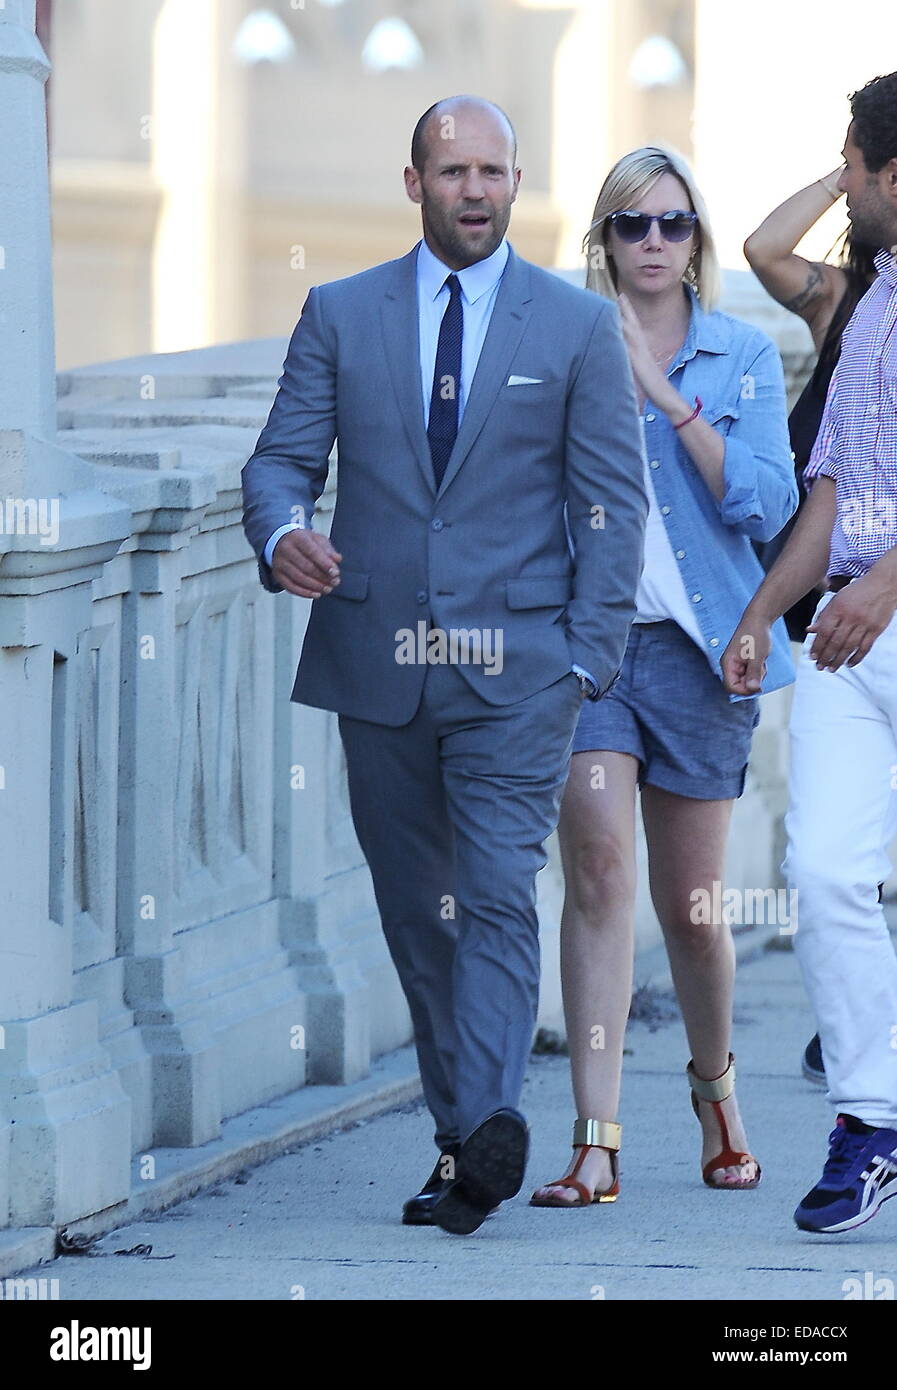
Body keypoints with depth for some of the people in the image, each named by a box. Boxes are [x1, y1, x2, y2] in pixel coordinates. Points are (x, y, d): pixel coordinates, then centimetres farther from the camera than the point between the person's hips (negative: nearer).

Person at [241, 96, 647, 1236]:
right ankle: (461, 1138, 15)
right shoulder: (341, 315, 9)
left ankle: (485, 1126, -29)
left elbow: (612, 502, 4)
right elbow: (281, 457, 7)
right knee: (415, 913, 7)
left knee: (499, 894, -17)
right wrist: (281, 533, -17)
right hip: (376, 664, 3)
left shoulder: (579, 327, 5)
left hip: (516, 668, -3)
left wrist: (587, 660, -5)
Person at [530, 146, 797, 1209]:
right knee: (597, 871, -17)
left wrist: (665, 394, -13)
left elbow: (766, 503, -6)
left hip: (696, 644, 1)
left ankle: (716, 1086, 37)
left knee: (690, 901, 8)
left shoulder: (744, 357, 6)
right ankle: (595, 1145, -19)